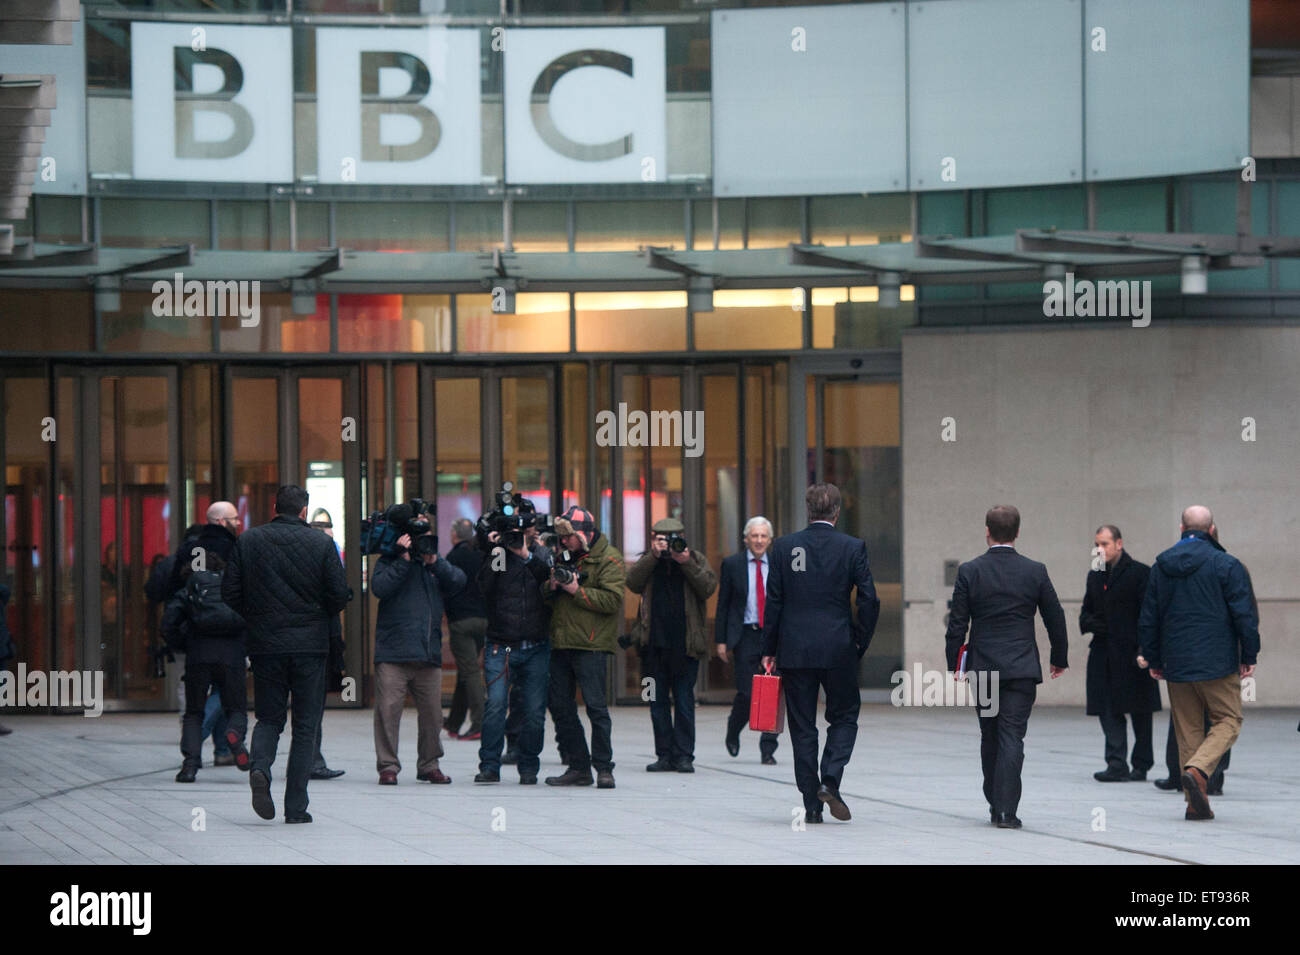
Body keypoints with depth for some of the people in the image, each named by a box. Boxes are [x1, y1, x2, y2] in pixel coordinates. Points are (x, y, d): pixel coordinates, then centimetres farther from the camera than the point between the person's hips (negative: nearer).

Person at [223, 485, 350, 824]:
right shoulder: (321, 544, -4)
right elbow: (339, 595, -5)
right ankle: (295, 806, 2)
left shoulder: (247, 541, 1)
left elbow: (230, 593, 0)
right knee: (305, 725, 6)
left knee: (269, 717, 14)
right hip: (310, 643, -1)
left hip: (265, 643, 1)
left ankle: (259, 767, -17)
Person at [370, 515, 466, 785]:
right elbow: (379, 587, -11)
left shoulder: (435, 564, 18)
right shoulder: (389, 561, 8)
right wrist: (404, 559, -12)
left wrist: (434, 561, -9)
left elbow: (458, 582, 2)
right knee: (388, 711, -8)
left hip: (429, 655, 4)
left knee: (432, 712, 6)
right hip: (393, 652, -4)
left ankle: (429, 765, 19)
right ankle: (387, 766, -1)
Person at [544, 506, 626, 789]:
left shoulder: (608, 559, -3)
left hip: (591, 645, -7)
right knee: (561, 706, 6)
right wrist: (552, 587, 0)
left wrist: (577, 591, -17)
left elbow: (612, 600, -14)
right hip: (561, 643, 7)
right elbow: (547, 600, 22)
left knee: (595, 705, -9)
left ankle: (604, 768, -4)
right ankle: (578, 767, 13)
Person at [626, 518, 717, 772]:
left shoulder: (695, 560, 6)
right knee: (658, 702, 5)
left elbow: (708, 587, -9)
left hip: (685, 644, -2)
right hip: (654, 643, 2)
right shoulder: (647, 561, 10)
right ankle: (665, 755, 11)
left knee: (684, 701, -3)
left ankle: (683, 755, 1)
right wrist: (654, 556, -15)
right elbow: (633, 583, -7)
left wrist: (687, 563, -18)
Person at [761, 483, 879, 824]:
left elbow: (773, 602, 0)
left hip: (794, 651, 1)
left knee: (802, 727, 7)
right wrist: (860, 644, 6)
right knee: (844, 716, 15)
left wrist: (770, 650, 6)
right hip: (838, 650, -1)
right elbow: (869, 601, -6)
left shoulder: (783, 547, 0)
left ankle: (812, 805, 6)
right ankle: (830, 780, -7)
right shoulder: (853, 548, -3)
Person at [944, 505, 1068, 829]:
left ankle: (995, 803, 23)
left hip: (983, 668, 1)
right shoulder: (1035, 571, -2)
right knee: (1012, 737, -3)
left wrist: (955, 666, 6)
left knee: (990, 738, 14)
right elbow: (1056, 619, 5)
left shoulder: (969, 571, -4)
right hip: (1022, 668, -1)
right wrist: (1059, 658, 20)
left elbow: (957, 624, -3)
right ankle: (1006, 809, -11)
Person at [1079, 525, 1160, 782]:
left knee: (1140, 712, 4)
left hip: (1131, 653, -5)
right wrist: (1091, 623, -1)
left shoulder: (1140, 573, -5)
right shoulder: (1095, 576, 15)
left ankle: (1141, 765, 14)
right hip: (1104, 653, 5)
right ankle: (1117, 764, -7)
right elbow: (1086, 612, 23)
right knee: (1108, 711, -4)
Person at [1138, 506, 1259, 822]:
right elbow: (1244, 615, -9)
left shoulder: (1161, 566, 6)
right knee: (1227, 721, 6)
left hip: (1176, 665, 4)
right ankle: (1198, 770, -19)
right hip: (1218, 664, -4)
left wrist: (1153, 660, 19)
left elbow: (1148, 619, 10)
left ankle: (1196, 802, 6)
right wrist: (1248, 657, 0)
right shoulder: (1226, 565, -7)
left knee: (1188, 730, 9)